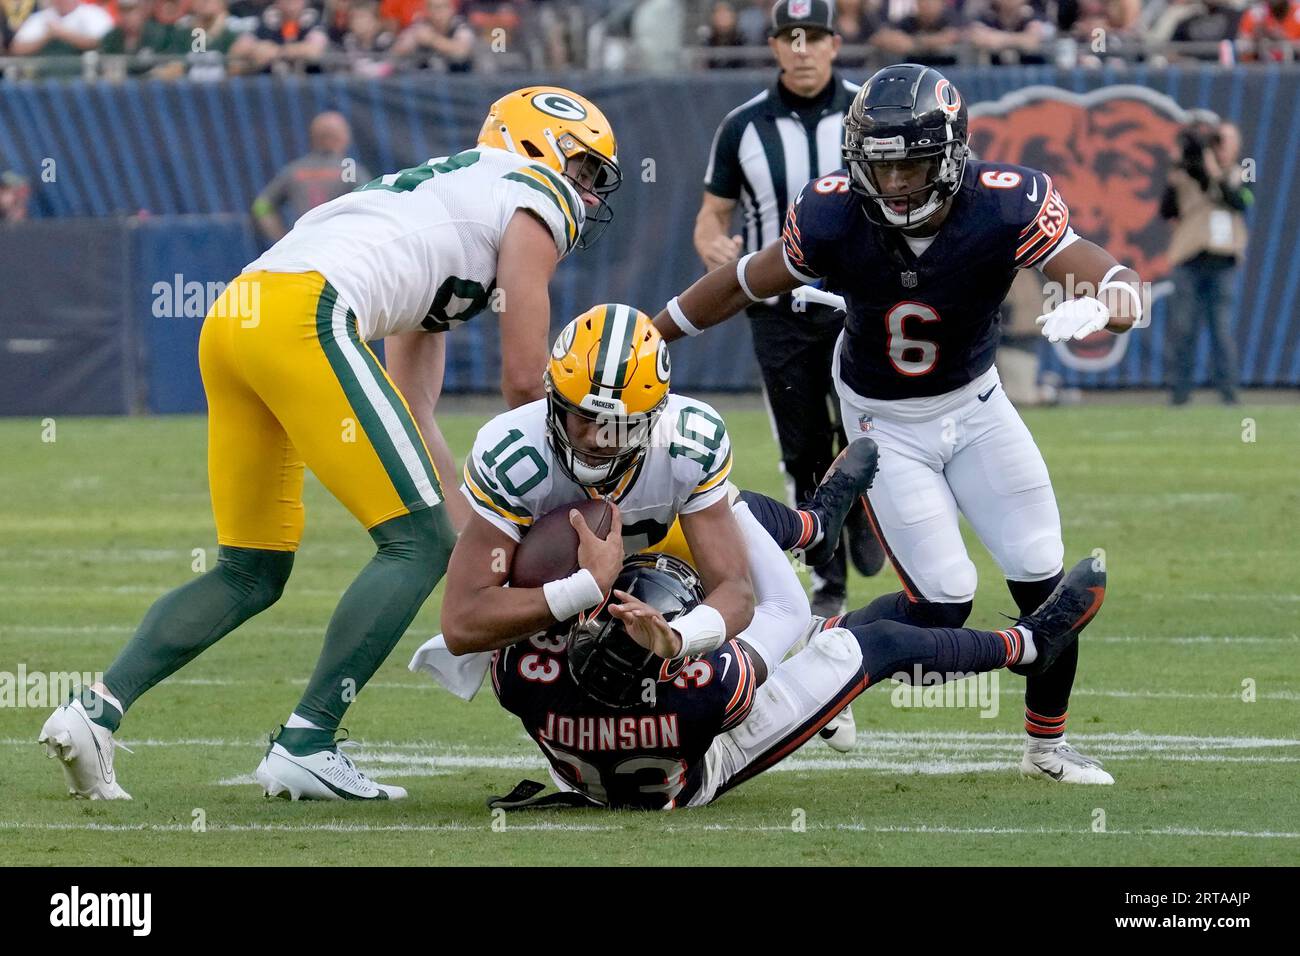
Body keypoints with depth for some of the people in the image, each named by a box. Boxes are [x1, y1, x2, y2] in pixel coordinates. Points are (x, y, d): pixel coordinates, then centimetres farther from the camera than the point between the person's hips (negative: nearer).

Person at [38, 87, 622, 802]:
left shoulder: (438, 189, 36)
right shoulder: (536, 201, 11)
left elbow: (412, 414, 35)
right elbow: (525, 381, 7)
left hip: (233, 317, 9)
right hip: (305, 315, -9)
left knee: (252, 574, 17)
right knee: (419, 544, -3)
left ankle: (96, 709, 4)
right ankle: (304, 744, -8)